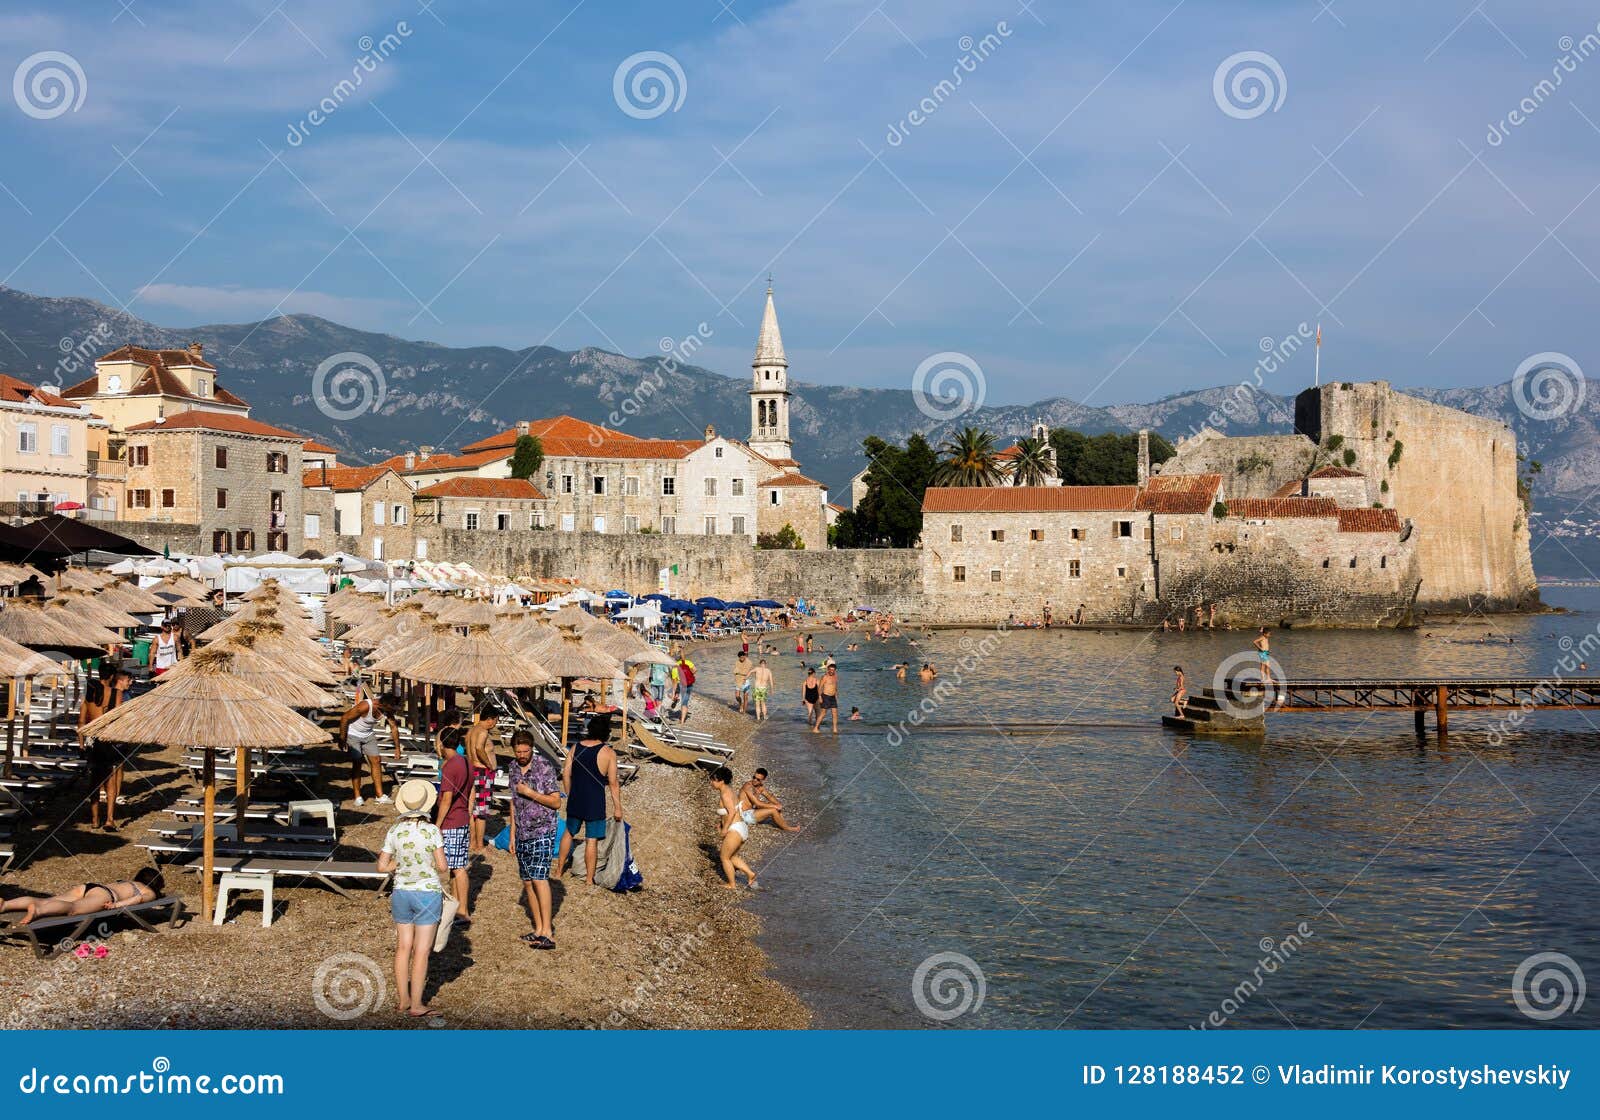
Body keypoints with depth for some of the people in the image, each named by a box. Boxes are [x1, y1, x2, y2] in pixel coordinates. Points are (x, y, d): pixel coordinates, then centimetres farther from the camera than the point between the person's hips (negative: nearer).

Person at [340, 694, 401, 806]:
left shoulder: (387, 710, -16)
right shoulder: (365, 706, -34)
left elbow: (394, 728, -1)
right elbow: (344, 718, -25)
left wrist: (397, 748, 2)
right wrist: (342, 739, -19)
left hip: (368, 735, 6)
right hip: (353, 734, -6)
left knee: (376, 761, -1)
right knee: (357, 764, -9)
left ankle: (379, 795, 3)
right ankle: (357, 796, -1)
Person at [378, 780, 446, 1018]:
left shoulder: (394, 831, -4)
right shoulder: (432, 831, -13)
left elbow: (382, 866, -1)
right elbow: (441, 866, -11)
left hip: (401, 893, 4)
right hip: (428, 894, -3)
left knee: (403, 948, 13)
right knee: (421, 951, 3)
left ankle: (402, 1000, 22)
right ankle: (416, 1005, 7)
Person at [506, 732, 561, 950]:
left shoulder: (544, 767, -10)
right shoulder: (514, 767, 10)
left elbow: (556, 802, -10)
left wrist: (530, 793, -18)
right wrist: (512, 834, 16)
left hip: (542, 831, -7)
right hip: (522, 833, 7)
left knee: (539, 878, -17)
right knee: (527, 882, 7)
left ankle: (547, 933, -19)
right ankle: (538, 929, 14)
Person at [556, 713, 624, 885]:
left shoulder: (576, 747, 1)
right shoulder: (608, 753, -12)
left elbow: (566, 774, 5)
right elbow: (613, 783, -11)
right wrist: (617, 807, -3)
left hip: (575, 800, 4)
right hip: (595, 803, -4)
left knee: (569, 833, 22)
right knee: (592, 840, 3)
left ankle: (558, 871, 31)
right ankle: (589, 879, 9)